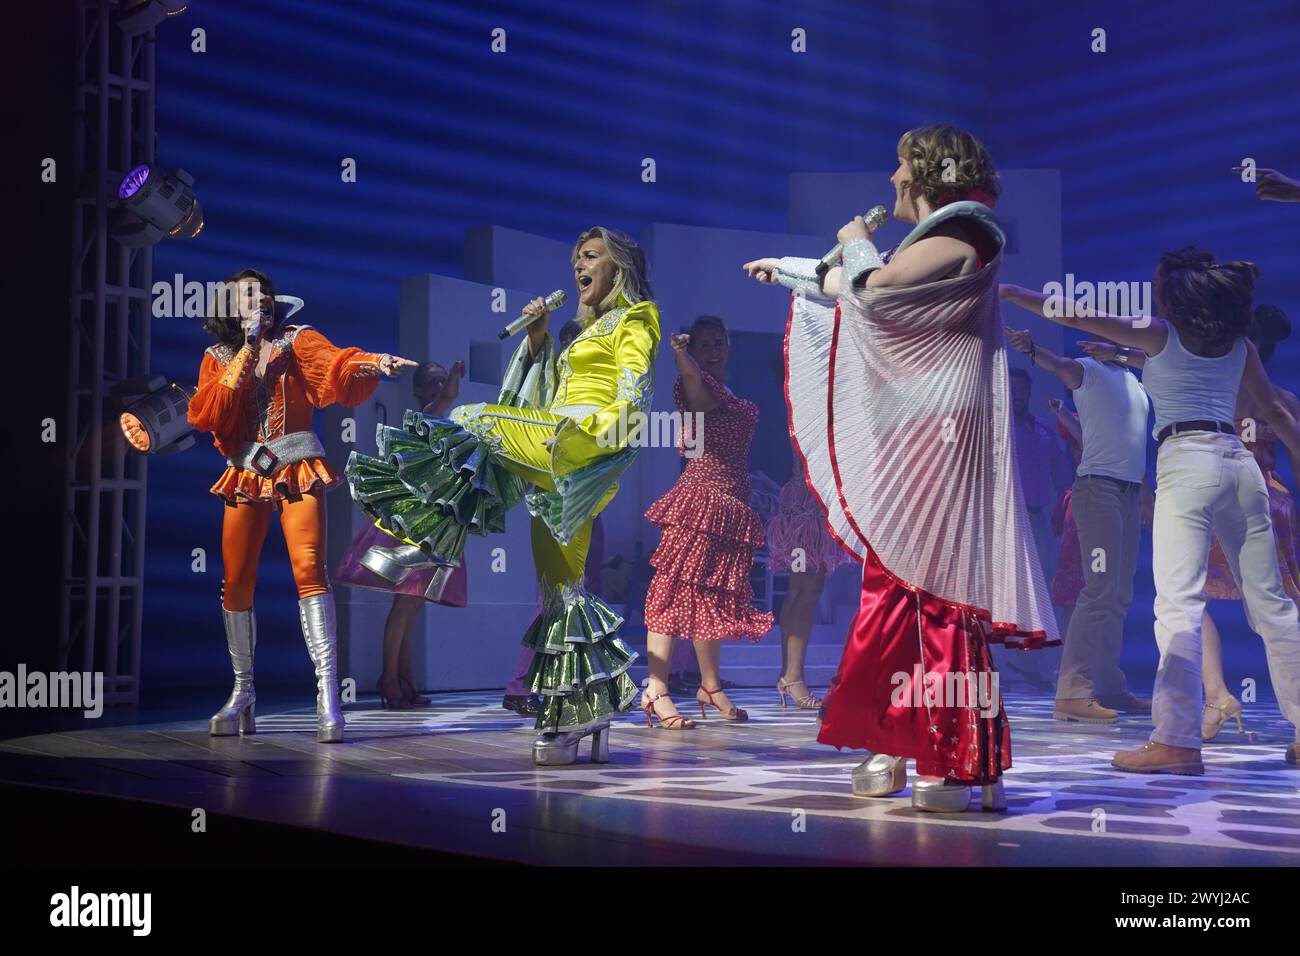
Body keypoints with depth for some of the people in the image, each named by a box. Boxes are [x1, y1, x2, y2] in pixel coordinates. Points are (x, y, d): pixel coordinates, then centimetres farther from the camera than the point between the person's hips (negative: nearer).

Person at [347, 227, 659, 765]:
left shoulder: (633, 321, 8)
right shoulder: (588, 331, 32)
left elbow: (634, 392, -6)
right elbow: (545, 387, 28)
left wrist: (599, 432, -16)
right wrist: (536, 338, 17)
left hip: (582, 441, -8)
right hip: (557, 464, 8)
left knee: (469, 423, -18)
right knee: (561, 588, 2)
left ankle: (427, 541, -18)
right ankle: (584, 721, 1)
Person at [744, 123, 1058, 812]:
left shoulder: (957, 239, -9)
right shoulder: (928, 245, 21)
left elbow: (872, 288, -20)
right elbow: (860, 287, 36)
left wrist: (857, 244, 1)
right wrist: (787, 270, 48)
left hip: (937, 437, -10)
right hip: (908, 438, 10)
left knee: (934, 582, -13)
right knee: (899, 582, 9)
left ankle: (967, 765, -12)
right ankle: (899, 751, 13)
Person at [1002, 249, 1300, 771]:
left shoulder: (1159, 334, 5)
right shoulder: (1241, 345, 18)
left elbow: (1074, 316, 1)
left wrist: (1012, 292, 9)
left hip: (1186, 462, -6)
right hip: (1240, 462, 6)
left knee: (1179, 603, -12)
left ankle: (1176, 741, -19)